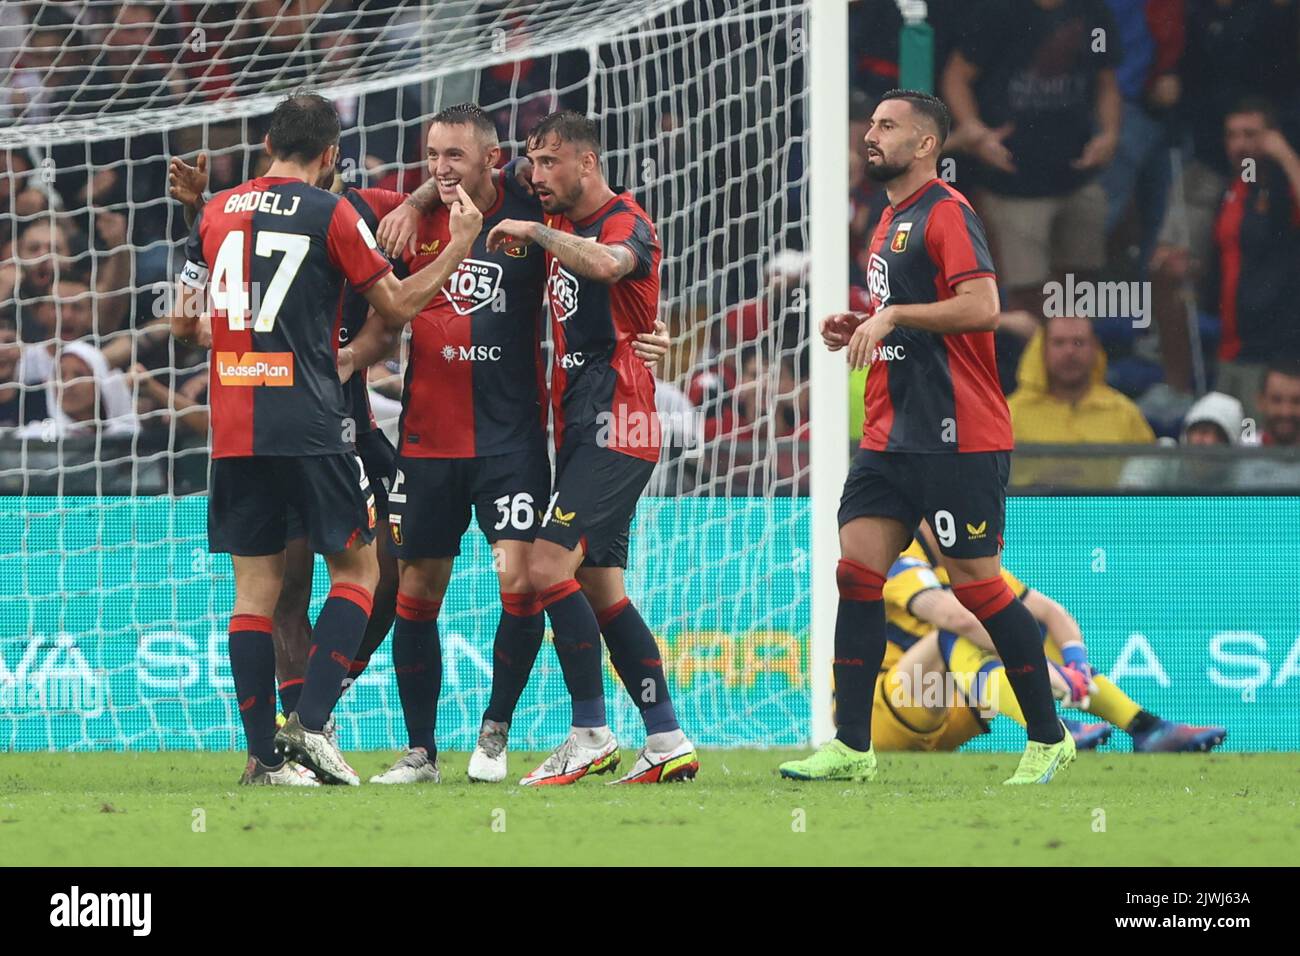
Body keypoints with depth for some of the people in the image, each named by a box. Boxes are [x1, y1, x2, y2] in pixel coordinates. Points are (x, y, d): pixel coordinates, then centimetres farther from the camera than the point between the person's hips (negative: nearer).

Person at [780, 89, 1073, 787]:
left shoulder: (945, 213, -10)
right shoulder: (891, 220, 19)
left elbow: (982, 307, -22)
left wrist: (892, 315, -20)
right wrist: (860, 329, 12)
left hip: (957, 438, -9)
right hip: (891, 436, 9)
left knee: (977, 585, -5)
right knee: (856, 571, -1)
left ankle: (1048, 738, 7)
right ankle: (850, 747, 0)